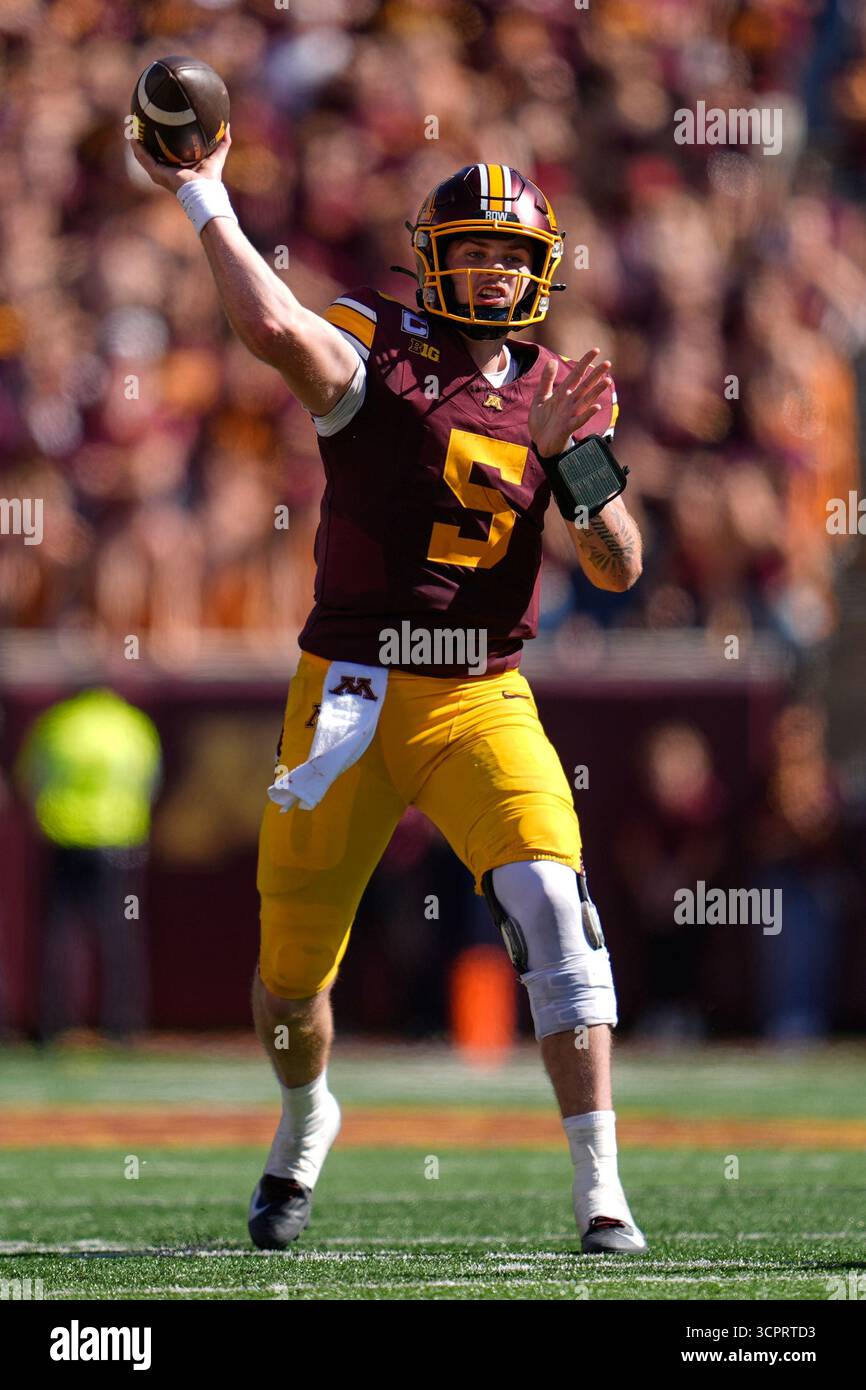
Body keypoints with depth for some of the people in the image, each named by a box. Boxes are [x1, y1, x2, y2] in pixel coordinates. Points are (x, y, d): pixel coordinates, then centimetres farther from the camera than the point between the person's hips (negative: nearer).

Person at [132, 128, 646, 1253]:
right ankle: (305, 1127, 43)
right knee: (293, 967, 7)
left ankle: (600, 1190, -18)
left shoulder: (557, 397, 7)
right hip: (350, 695, -1)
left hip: (481, 702, 1)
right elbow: (276, 328, -27)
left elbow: (619, 570, 1)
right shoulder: (376, 352, -4)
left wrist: (575, 457, -14)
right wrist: (203, 197, -24)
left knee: (551, 899, -22)